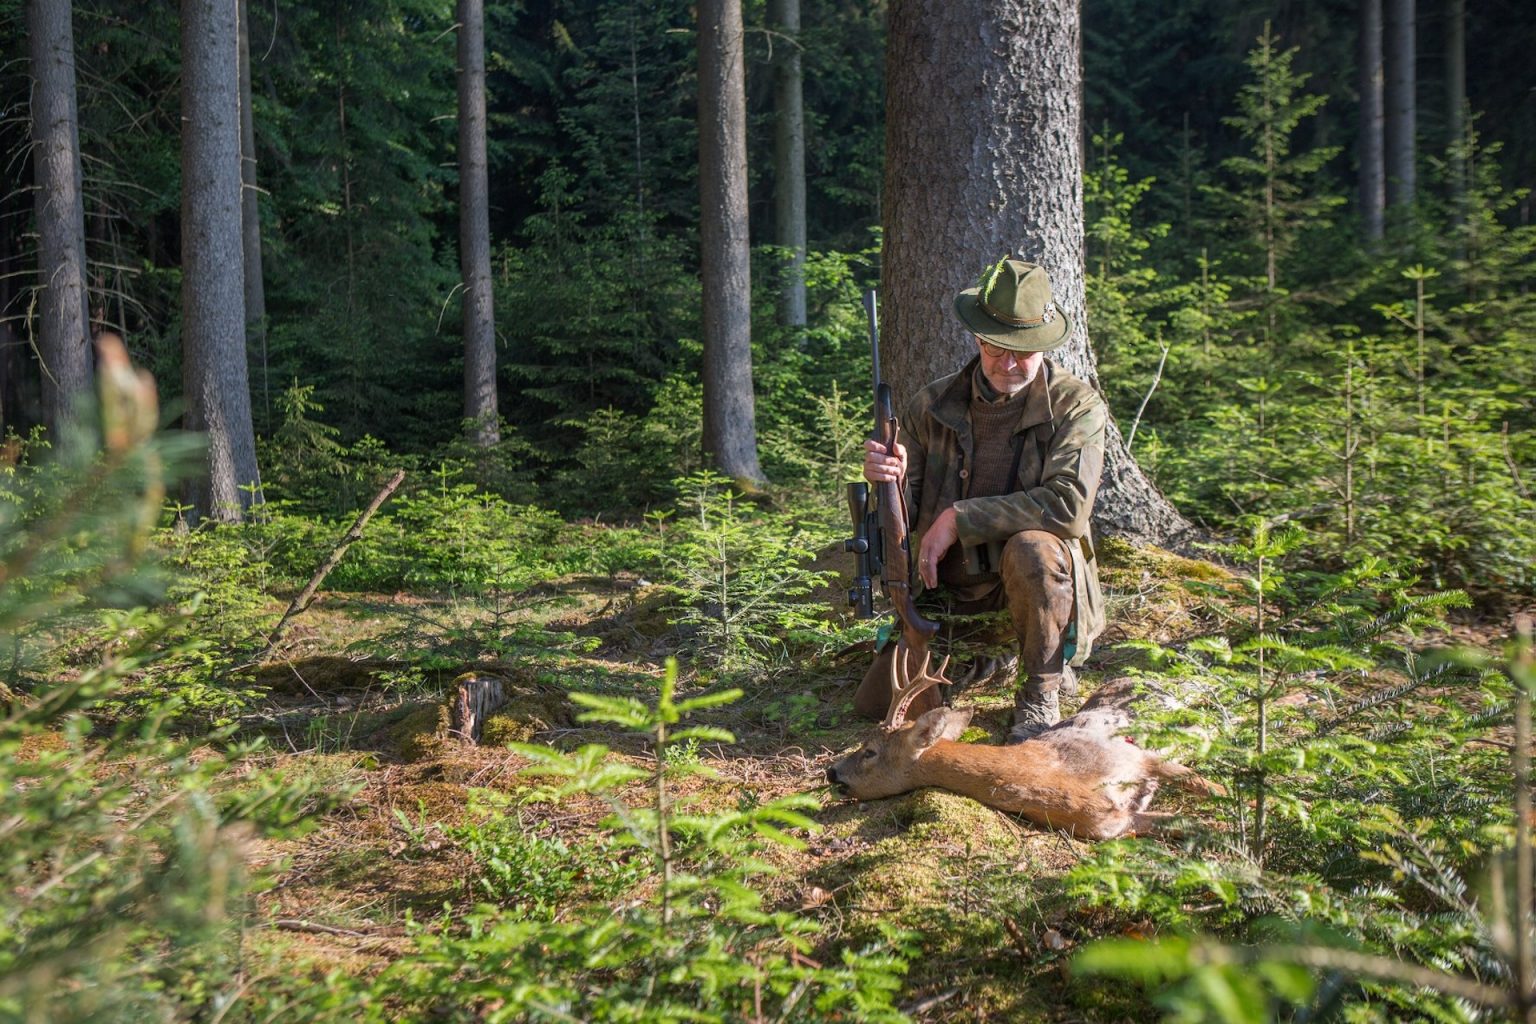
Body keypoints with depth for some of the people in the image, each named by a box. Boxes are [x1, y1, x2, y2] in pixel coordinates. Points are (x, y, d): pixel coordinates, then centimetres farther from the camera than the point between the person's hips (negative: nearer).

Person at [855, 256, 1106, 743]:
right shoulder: (934, 405, -1)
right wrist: (888, 482, -23)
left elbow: (1069, 505, -24)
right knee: (878, 704, -4)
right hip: (950, 587, 4)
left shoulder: (1075, 405, -10)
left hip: (1046, 579, -3)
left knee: (1032, 549, -37)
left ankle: (1041, 691, -12)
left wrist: (960, 518, -23)